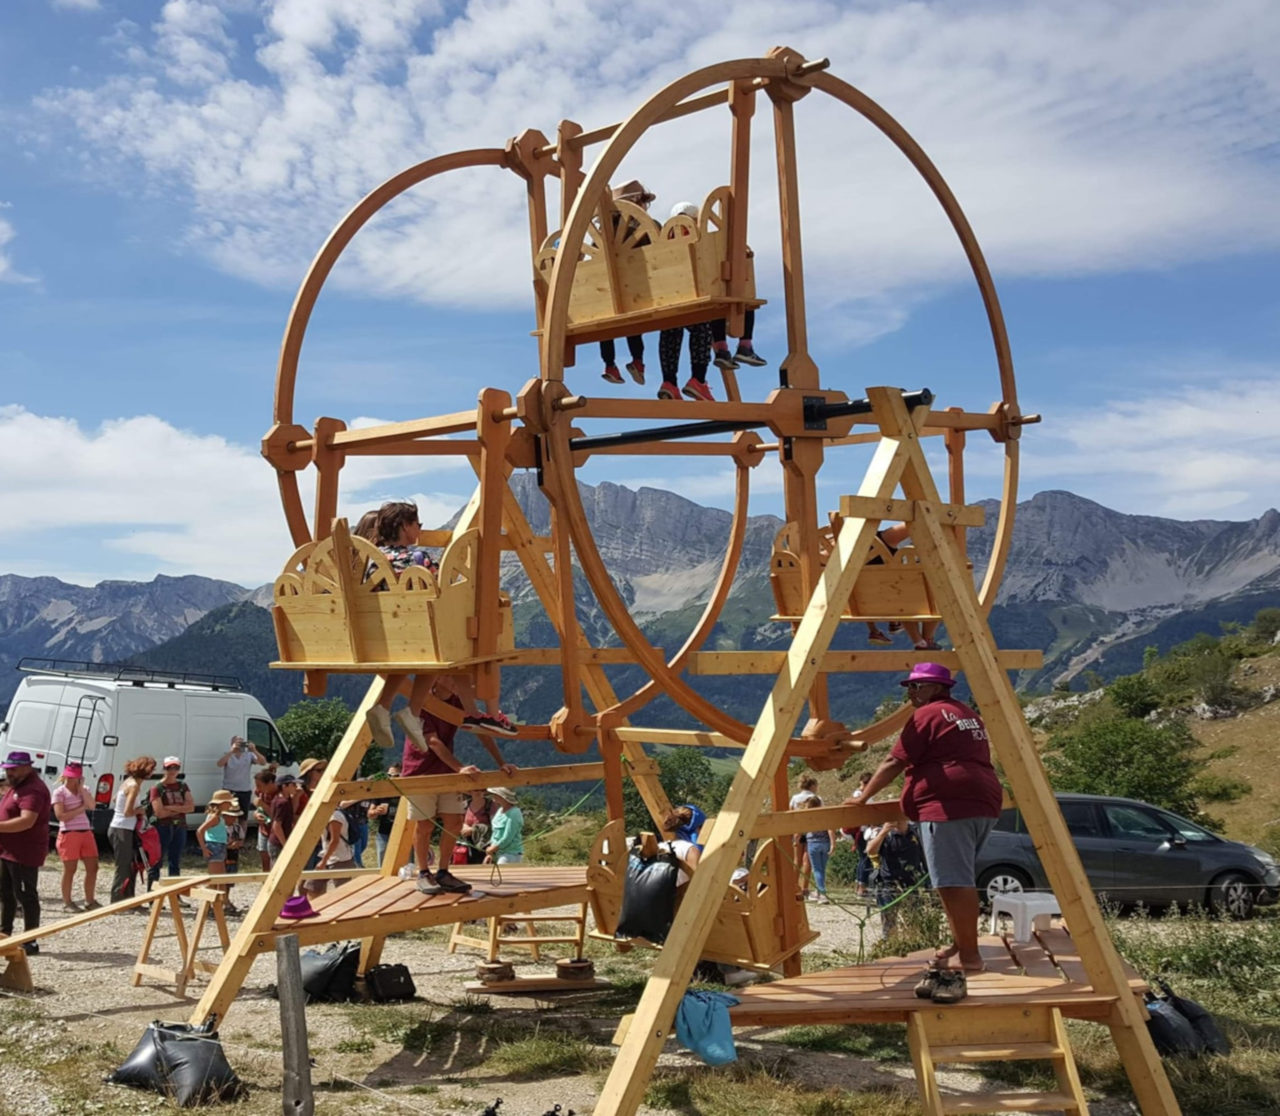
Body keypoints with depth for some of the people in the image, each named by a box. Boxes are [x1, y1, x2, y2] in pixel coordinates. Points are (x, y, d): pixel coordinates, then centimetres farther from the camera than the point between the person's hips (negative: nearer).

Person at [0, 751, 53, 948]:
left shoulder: (33, 789, -20)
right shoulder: (16, 786, 15)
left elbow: (27, 821, -30)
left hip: (24, 854, -11)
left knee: (25, 896, -4)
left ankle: (30, 942, 2)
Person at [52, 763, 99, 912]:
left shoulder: (85, 790, 11)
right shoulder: (59, 792, -4)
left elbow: (91, 806, -7)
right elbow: (60, 815, -13)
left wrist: (81, 788, -8)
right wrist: (81, 808, -9)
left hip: (86, 832, 5)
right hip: (69, 834, -5)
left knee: (93, 867, 4)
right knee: (70, 870, 0)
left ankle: (89, 901, 14)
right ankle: (67, 903, 12)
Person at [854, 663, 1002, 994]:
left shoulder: (926, 715, -3)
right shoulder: (970, 716, 24)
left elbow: (894, 763, -4)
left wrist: (863, 796, 5)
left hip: (949, 806, -10)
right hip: (983, 805, 10)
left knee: (954, 883, -8)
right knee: (958, 880, 16)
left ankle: (969, 955, -8)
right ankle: (961, 945, 20)